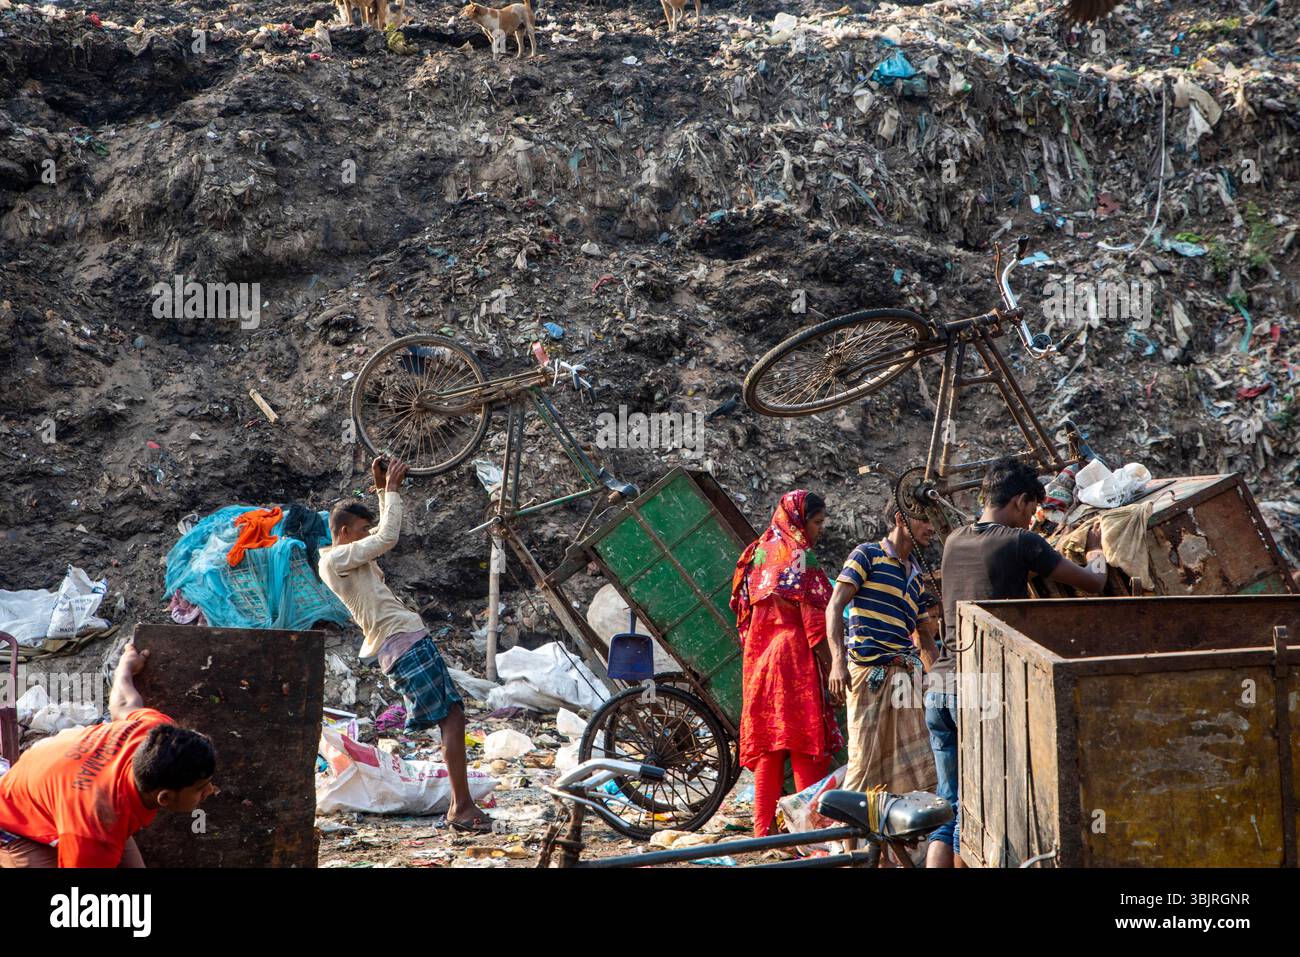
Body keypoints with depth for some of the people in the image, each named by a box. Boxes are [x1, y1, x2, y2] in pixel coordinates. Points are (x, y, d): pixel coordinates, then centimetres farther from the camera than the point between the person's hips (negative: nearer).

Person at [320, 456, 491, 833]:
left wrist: (383, 489, 24)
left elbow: (383, 535, 35)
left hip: (413, 641, 10)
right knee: (451, 718, -14)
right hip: (403, 643, -10)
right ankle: (462, 806, -16)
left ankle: (459, 806, 5)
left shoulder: (349, 557, 23)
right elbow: (387, 538, -13)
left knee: (453, 716, 5)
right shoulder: (335, 559, -6)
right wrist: (391, 489, -4)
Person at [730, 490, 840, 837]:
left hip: (759, 659, 7)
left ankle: (764, 829, 10)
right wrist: (829, 663, -11)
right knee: (806, 743, -4)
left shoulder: (760, 552, 13)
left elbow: (745, 610, 16)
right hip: (794, 655, -7)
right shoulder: (798, 555, -9)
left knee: (767, 744, 9)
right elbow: (812, 614, -14)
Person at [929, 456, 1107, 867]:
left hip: (941, 686, 6)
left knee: (949, 807, 10)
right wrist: (1096, 550, 24)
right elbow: (1093, 583, 4)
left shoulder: (954, 541, 12)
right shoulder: (1021, 542, -5)